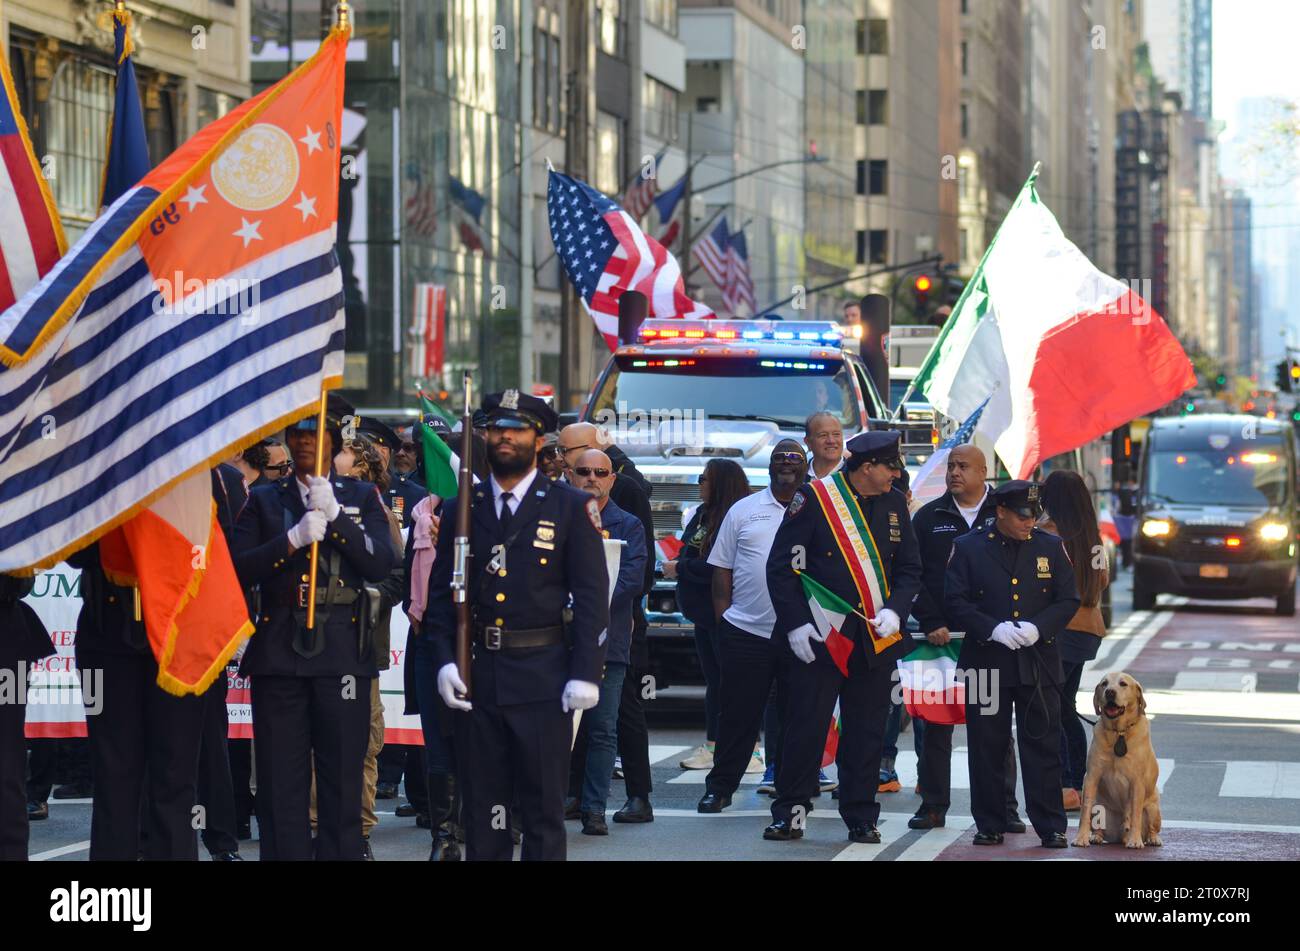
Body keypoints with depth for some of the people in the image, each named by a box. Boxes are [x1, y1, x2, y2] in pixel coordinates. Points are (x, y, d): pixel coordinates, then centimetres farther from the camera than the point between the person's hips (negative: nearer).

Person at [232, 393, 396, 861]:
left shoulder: (361, 497, 12)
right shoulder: (263, 501, 13)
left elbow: (381, 565, -2)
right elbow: (240, 569, 0)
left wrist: (334, 516, -12)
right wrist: (292, 540, -14)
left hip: (342, 652, 0)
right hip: (279, 652, 0)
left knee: (342, 782, -1)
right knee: (281, 784, -1)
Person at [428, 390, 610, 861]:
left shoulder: (572, 508, 2)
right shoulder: (461, 509, 10)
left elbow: (592, 597, -2)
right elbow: (441, 591, 10)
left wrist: (584, 673, -10)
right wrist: (445, 660, -3)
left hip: (542, 679, -3)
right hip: (477, 676, 3)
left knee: (543, 810, 2)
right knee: (482, 811, 6)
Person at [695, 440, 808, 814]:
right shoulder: (743, 510, 9)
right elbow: (722, 569, 10)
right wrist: (723, 619, 2)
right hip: (745, 630, 0)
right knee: (737, 713, 3)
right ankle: (720, 786, 10)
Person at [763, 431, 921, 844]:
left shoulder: (894, 505, 9)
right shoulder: (814, 498, -6)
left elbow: (910, 569, 16)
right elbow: (781, 565, -5)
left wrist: (894, 611, -2)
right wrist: (795, 624, -11)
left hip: (876, 637, 4)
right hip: (820, 635, -4)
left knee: (866, 732, 6)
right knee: (806, 725, -3)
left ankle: (861, 817, 14)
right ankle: (790, 812, 6)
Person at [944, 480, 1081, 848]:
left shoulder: (1051, 547, 7)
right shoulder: (968, 547, 2)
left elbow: (1068, 600, 7)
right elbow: (954, 600, -3)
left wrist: (1038, 628, -11)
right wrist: (993, 629, -16)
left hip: (1038, 662, 1)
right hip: (986, 662, -1)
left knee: (1043, 747, 0)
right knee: (987, 749, 4)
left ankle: (1051, 827, 5)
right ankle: (990, 825, 13)